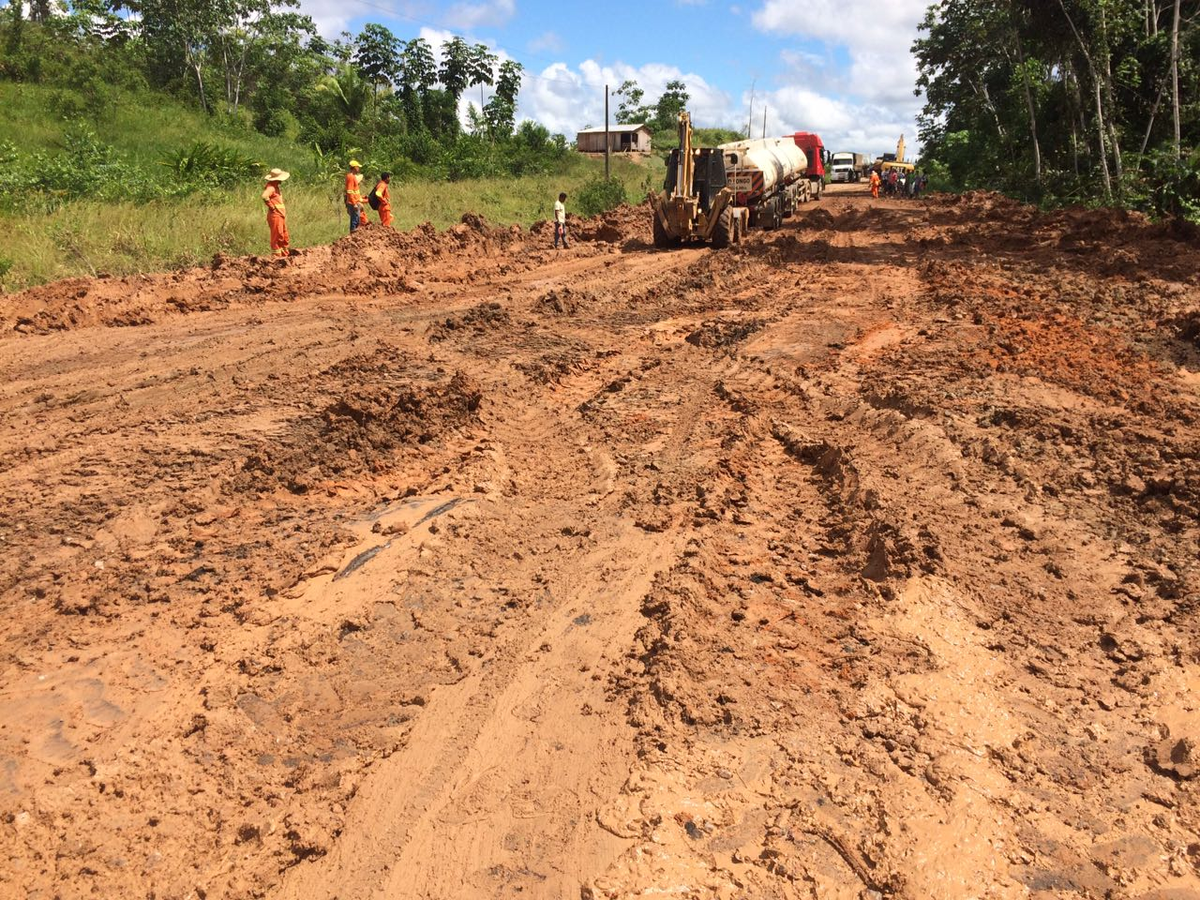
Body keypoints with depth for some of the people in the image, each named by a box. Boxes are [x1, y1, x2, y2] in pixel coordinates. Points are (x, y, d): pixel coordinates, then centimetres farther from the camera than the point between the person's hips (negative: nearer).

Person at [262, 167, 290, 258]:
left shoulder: (276, 186, 17)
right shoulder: (271, 187, -14)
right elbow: (264, 196, -32)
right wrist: (271, 206, -20)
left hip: (281, 215, 10)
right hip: (275, 216, -10)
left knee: (285, 237, 14)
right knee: (277, 236, -7)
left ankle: (284, 255, 21)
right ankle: (276, 256, -3)